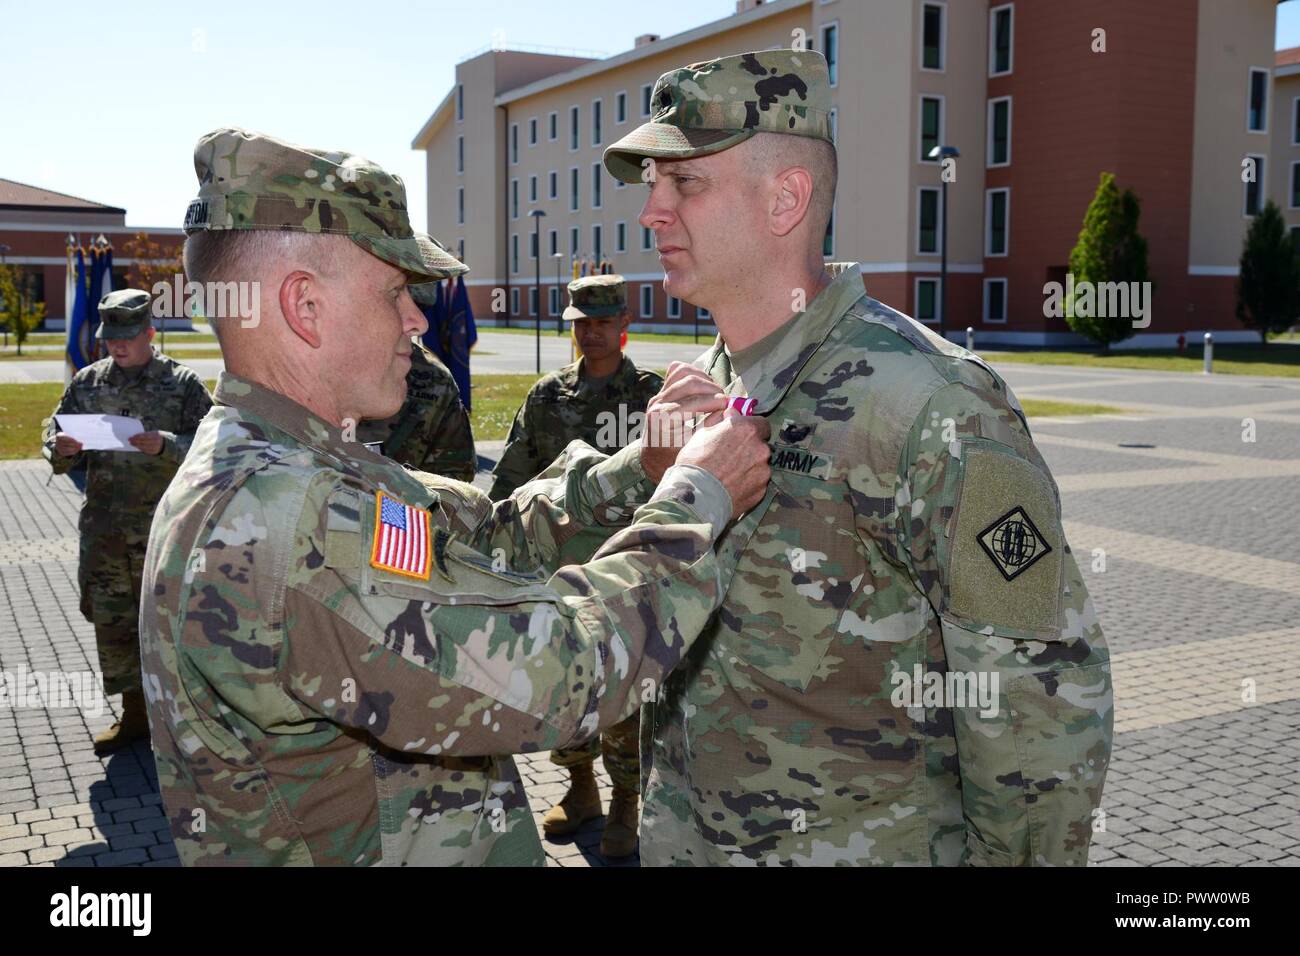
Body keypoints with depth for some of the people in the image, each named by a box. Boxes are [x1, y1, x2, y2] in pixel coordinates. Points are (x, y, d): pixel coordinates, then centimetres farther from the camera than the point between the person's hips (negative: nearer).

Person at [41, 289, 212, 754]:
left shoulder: (183, 384, -4)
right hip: (104, 530, 4)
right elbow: (54, 429, 12)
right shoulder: (88, 382, 8)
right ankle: (134, 713, 25)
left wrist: (165, 446, -27)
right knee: (112, 622, 11)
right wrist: (61, 448, -12)